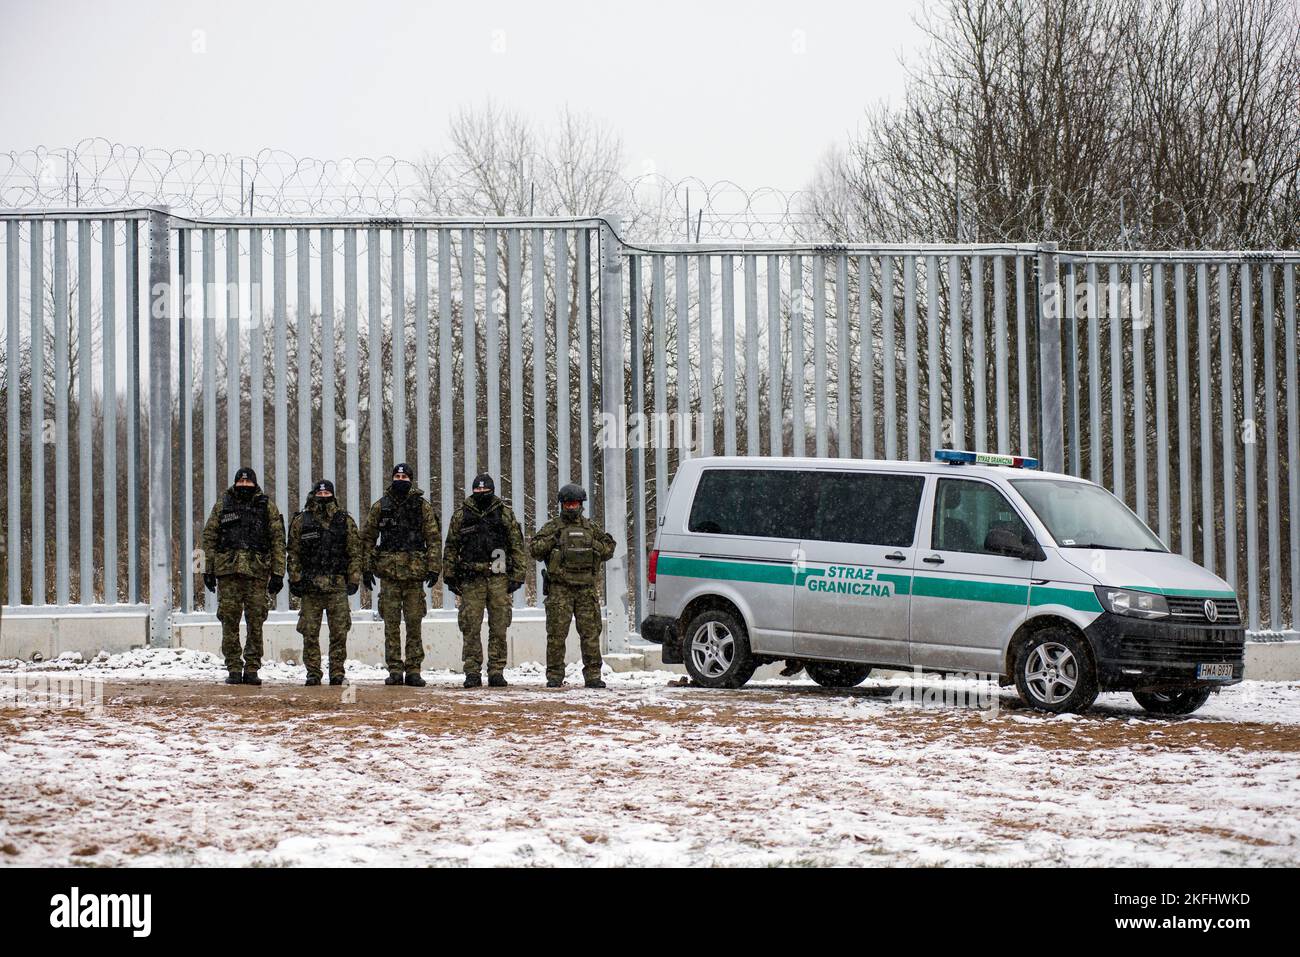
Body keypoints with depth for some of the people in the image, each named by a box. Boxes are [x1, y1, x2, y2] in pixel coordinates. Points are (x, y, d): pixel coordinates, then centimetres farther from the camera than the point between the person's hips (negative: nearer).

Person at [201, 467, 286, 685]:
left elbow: (278, 541, 6)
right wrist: (209, 569, 4)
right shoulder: (222, 505, 11)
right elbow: (209, 538, 11)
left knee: (256, 622, -1)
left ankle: (252, 669, 6)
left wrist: (278, 573, -1)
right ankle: (234, 669, 4)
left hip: (257, 571, -1)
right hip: (227, 570, 1)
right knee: (229, 622, -1)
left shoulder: (267, 507, 9)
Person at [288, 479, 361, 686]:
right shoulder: (300, 521, 7)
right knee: (310, 632, 1)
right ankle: (313, 673, 7)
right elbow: (293, 554, 7)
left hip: (337, 585, 0)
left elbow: (355, 552, 8)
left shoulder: (345, 521, 8)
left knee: (339, 631, -2)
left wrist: (353, 580, 1)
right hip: (309, 586, 0)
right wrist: (295, 580, 0)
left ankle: (337, 672, 5)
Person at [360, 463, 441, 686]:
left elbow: (434, 538, 3)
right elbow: (367, 538, 11)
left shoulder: (422, 507, 6)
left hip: (414, 574, -1)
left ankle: (413, 670, 4)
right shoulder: (380, 507, 9)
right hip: (388, 571, 1)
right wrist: (366, 567, 4)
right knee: (391, 623, 0)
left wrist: (434, 567, -5)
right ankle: (395, 670, 4)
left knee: (414, 622, 0)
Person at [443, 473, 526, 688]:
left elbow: (517, 546, 8)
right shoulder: (461, 514, 7)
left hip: (499, 577, 0)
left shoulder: (504, 513, 7)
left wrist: (517, 576, 2)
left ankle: (496, 671, 5)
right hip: (471, 578, 0)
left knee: (498, 626, 0)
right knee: (471, 627, -2)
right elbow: (451, 547, 12)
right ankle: (472, 672, 2)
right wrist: (450, 576, 8)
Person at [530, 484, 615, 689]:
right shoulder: (552, 527, 8)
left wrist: (593, 545, 0)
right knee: (557, 633, -3)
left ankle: (593, 675, 4)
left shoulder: (591, 527, 16)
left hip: (586, 588, 2)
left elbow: (609, 548, 16)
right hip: (560, 588, -2)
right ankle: (554, 676, 2)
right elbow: (535, 549, 1)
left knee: (590, 633, 0)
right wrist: (552, 540, -12)